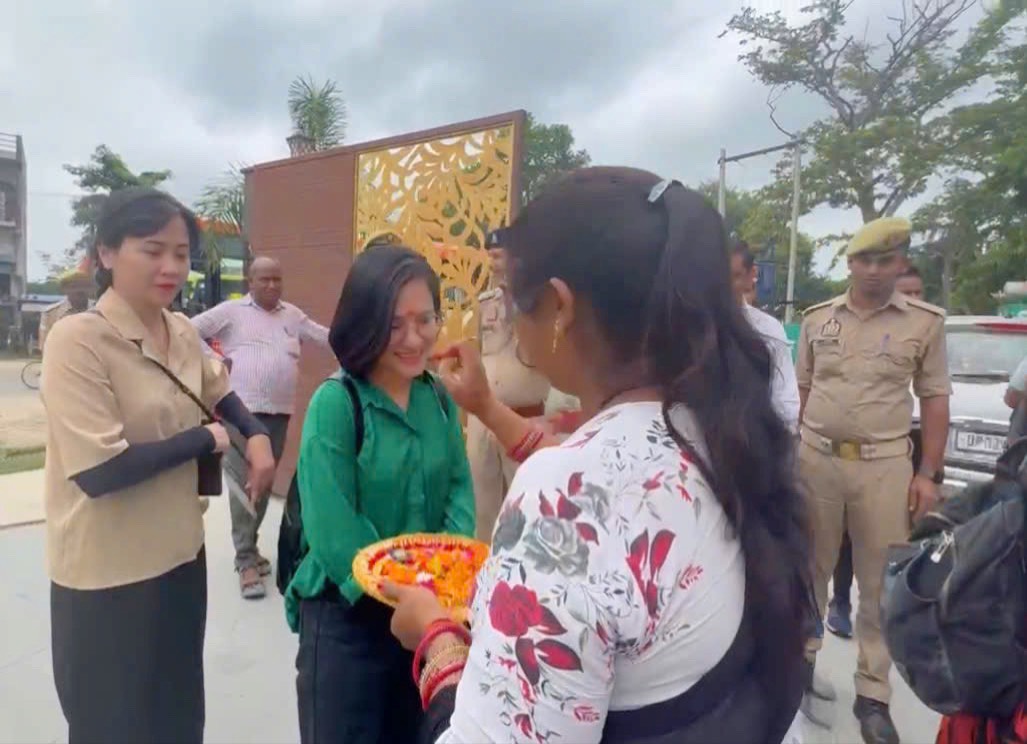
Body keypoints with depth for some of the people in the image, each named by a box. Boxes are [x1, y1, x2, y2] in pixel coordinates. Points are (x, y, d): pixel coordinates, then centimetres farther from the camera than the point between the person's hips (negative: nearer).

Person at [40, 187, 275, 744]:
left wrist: (257, 437, 2)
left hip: (181, 556, 6)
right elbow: (99, 470, -26)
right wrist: (207, 440, -14)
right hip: (108, 578, -6)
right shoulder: (78, 339, -19)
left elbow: (218, 393, 21)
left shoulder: (183, 332, 1)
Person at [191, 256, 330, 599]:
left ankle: (248, 548, 28)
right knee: (243, 483, -6)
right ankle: (246, 561, 3)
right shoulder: (231, 311, 3)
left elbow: (329, 337, 18)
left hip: (279, 411, 4)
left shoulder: (292, 315, 15)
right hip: (242, 408, -4)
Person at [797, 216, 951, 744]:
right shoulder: (818, 318, 5)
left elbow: (935, 399, 3)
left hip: (884, 465, -1)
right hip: (815, 459, 2)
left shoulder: (925, 321, 0)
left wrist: (929, 473, -2)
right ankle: (800, 658, 33)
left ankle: (872, 694, 22)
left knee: (882, 583, 7)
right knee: (810, 570, 14)